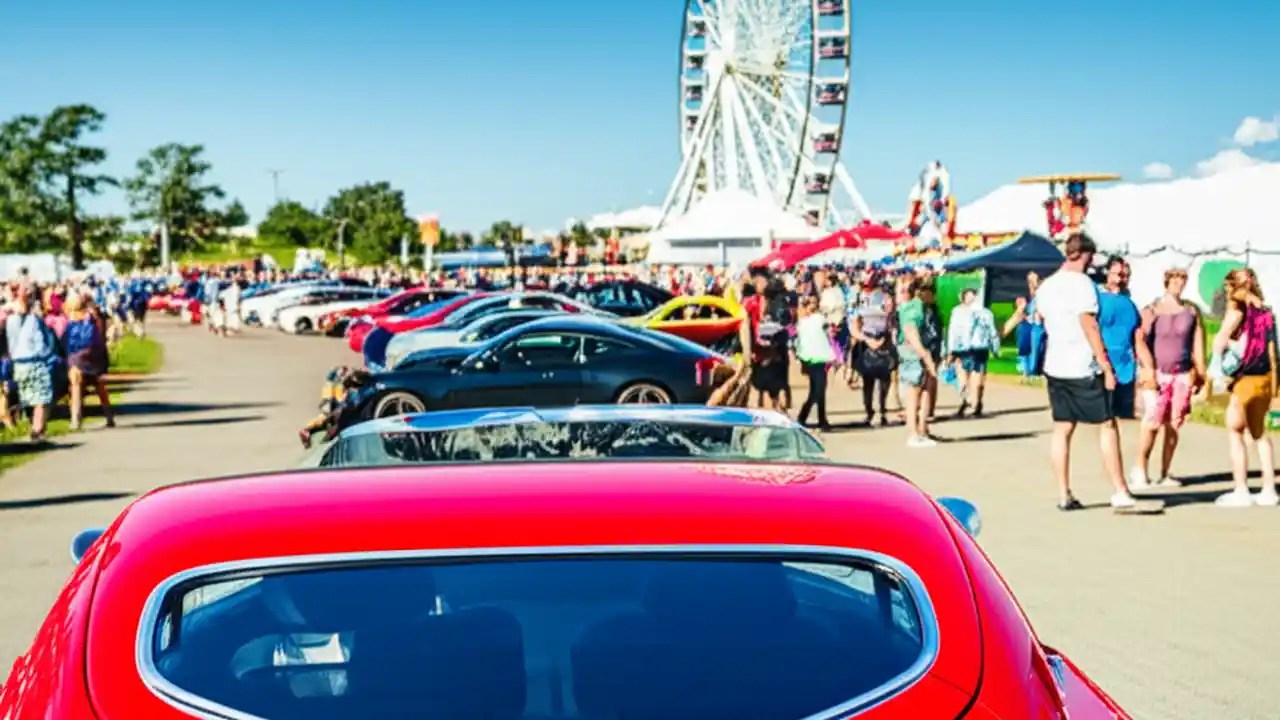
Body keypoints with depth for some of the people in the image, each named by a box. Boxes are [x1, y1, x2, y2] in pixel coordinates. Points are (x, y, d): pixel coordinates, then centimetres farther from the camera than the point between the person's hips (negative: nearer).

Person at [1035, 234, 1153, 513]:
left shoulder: (1045, 286, 11)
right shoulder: (1082, 283, -11)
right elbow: (1089, 325, -15)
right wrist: (1106, 366, -13)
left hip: (1054, 366, 7)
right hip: (1083, 368, -7)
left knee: (1062, 429, 8)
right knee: (1107, 426, -1)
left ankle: (1064, 495, 7)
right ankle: (1120, 493, -4)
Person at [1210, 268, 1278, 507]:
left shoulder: (1237, 307, -7)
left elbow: (1221, 339, -17)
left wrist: (1217, 361, -2)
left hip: (1245, 378, -6)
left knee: (1235, 432, 2)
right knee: (1259, 432, 17)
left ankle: (1241, 491, -1)